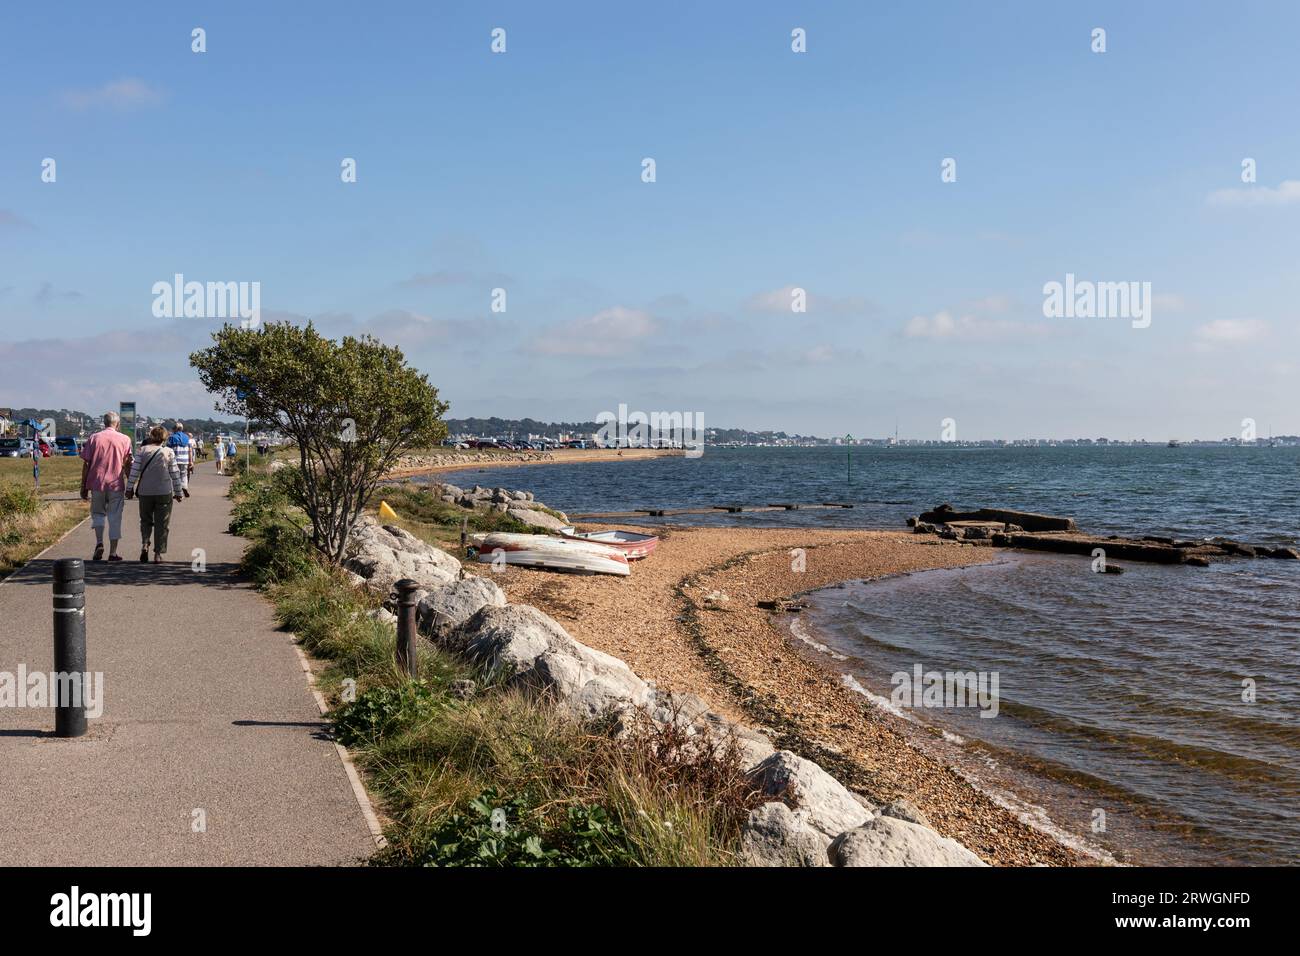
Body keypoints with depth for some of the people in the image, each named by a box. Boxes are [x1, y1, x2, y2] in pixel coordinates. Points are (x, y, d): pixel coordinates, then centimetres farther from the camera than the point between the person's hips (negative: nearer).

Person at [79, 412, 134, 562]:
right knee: (115, 518, 6)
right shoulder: (125, 440, 1)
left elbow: (86, 464, 2)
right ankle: (113, 552, 7)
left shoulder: (94, 438, 3)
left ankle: (99, 543, -3)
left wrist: (84, 486, 8)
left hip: (97, 483, 1)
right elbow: (128, 464, 1)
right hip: (116, 484, -1)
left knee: (98, 513, 17)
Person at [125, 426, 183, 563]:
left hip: (145, 492, 1)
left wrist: (129, 488, 5)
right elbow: (175, 473, -1)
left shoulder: (143, 450, -2)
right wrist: (178, 493, 7)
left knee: (146, 520, 18)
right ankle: (158, 554, 4)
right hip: (164, 493, -1)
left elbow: (134, 470, -4)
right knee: (161, 524, 5)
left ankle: (144, 545, -1)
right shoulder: (169, 452, -3)